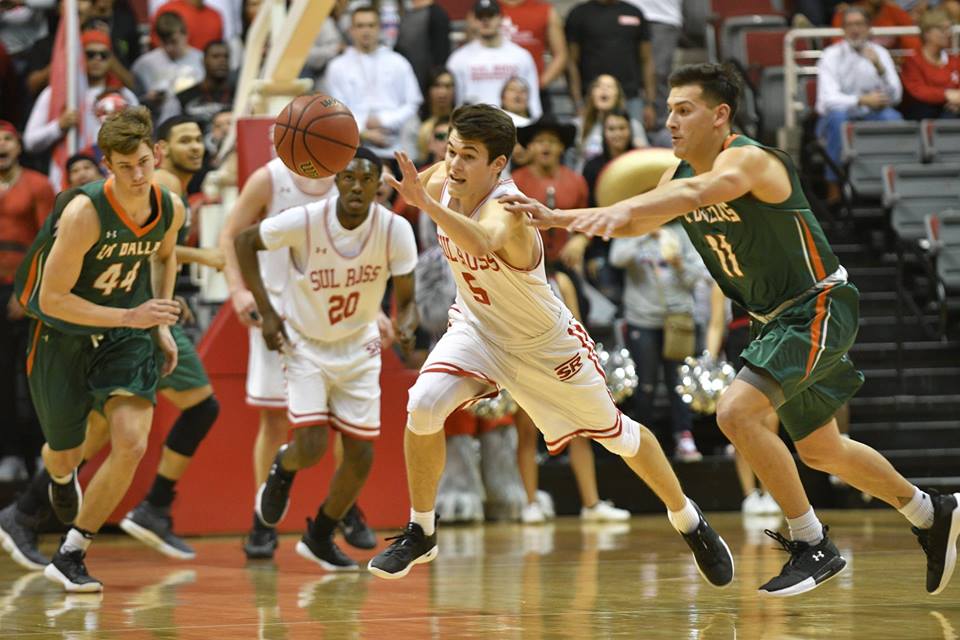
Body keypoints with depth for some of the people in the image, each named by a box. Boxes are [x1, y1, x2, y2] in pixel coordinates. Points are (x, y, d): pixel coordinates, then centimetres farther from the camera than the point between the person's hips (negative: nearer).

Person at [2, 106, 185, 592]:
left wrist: (160, 325, 9)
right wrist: (130, 317, -29)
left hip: (127, 336, 3)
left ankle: (70, 555, -2)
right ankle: (57, 481, 54)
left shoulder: (170, 210, -10)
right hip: (64, 336, -3)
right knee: (67, 454, 12)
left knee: (132, 443, -17)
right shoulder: (84, 214, -28)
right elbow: (51, 299, -25)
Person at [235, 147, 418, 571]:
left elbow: (405, 300, -9)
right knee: (311, 448, -17)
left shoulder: (396, 230, -18)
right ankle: (283, 469, 22)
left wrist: (406, 328, -33)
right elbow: (244, 241, -7)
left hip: (358, 346, 3)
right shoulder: (304, 221, -23)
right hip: (305, 343, -3)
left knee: (361, 458, 1)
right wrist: (266, 311, -12)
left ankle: (320, 537, 25)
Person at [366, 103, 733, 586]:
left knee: (616, 434, 13)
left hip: (547, 344, -4)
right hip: (478, 329, 5)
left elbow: (480, 243, -65)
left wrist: (426, 204, -76)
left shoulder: (507, 210, -39)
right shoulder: (442, 183, -18)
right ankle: (420, 534, -5)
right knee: (423, 406, -23)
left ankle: (689, 522, 38)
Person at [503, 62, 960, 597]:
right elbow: (638, 224, 8)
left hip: (819, 307, -10)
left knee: (737, 412, -25)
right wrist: (554, 218, -7)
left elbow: (694, 193, -44)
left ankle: (814, 546, -14)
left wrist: (622, 209, -60)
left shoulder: (749, 160, -24)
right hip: (778, 318, 10)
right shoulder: (681, 175, 2)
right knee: (820, 450, 19)